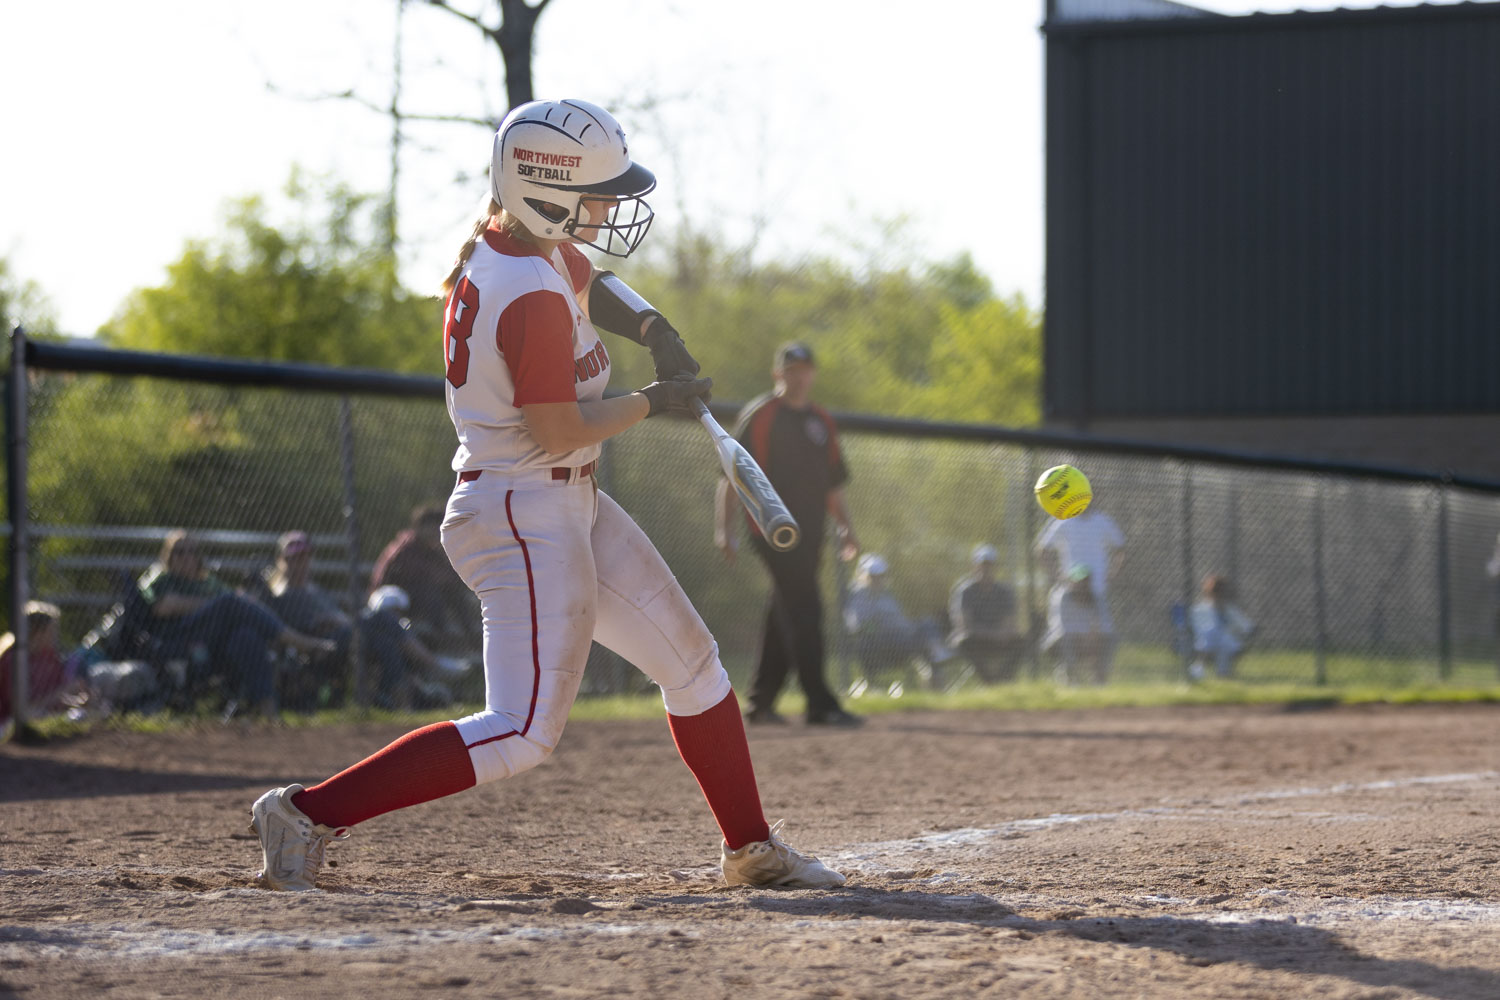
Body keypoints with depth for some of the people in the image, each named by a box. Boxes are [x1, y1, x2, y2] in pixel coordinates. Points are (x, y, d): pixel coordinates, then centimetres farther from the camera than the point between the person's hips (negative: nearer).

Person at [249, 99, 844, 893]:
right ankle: (308, 813, -14)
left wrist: (652, 330, 6)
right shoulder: (533, 300, -25)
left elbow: (589, 283, 25)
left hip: (572, 508, 11)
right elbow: (560, 433, -22)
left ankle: (750, 849, 28)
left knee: (692, 664, 18)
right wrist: (655, 402, -7)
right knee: (522, 734, -15)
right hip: (526, 518, -11)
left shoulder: (506, 238, 4)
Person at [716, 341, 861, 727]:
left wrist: (845, 527, 14)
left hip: (809, 533, 7)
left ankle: (761, 702, 20)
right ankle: (820, 705, -19)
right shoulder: (758, 416, -3)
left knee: (786, 616, 10)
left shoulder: (822, 422, 18)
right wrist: (725, 527, -15)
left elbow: (833, 483, 24)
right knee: (803, 609, -15)